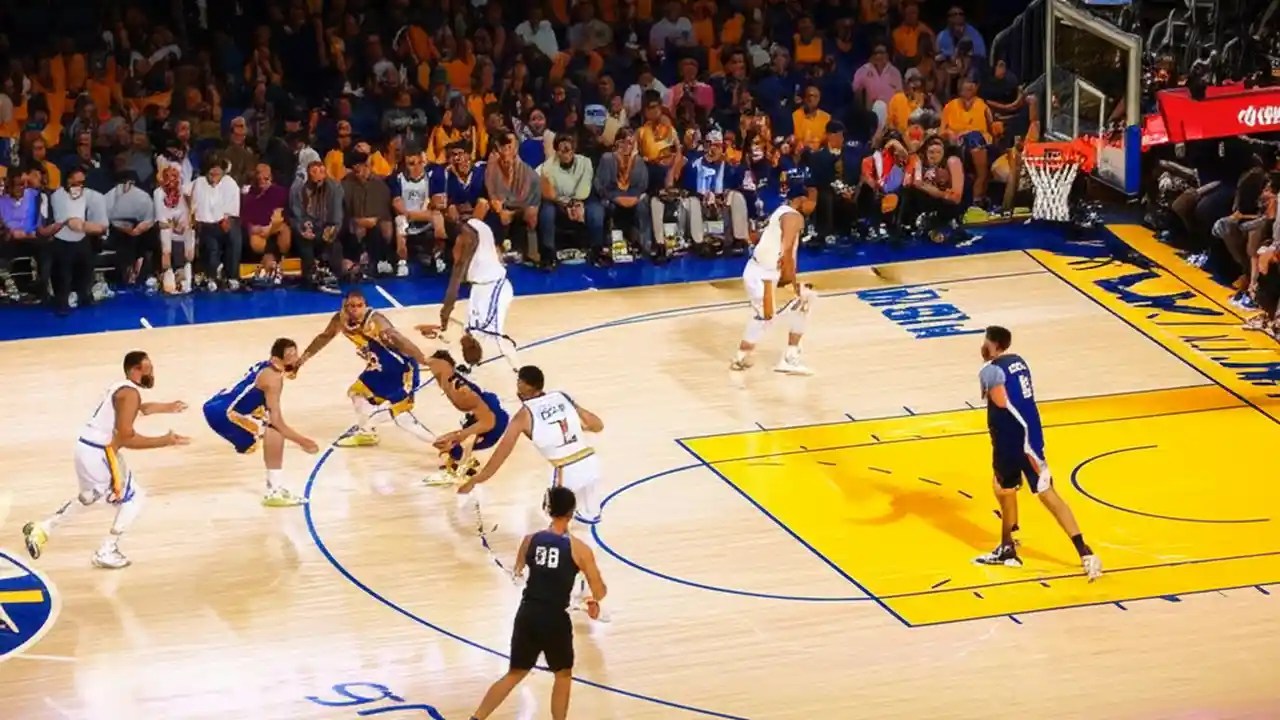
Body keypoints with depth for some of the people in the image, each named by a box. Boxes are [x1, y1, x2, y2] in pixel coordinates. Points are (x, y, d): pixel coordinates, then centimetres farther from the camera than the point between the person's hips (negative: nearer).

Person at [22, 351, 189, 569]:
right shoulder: (130, 393, -16)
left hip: (86, 447, 10)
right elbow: (126, 438, -23)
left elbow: (140, 408, 38)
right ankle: (107, 552, 3)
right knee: (133, 498, 3)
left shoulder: (122, 387, 15)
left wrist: (168, 407, 50)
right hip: (99, 452, -10)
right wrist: (165, 441, -19)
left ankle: (42, 529, 31)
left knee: (89, 496, 32)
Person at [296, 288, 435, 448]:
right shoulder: (340, 319, -9)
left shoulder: (375, 321, -32)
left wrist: (425, 361, -55)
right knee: (356, 392, 24)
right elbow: (325, 336, 12)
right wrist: (303, 358, 19)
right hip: (381, 369, 9)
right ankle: (366, 433, 44)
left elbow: (400, 341, -44)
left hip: (402, 368, -9)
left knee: (399, 413, -19)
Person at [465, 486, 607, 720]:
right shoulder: (578, 549, -6)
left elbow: (517, 573, 21)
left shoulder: (531, 540, 3)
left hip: (527, 614, 4)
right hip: (555, 619, -4)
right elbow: (599, 591, -1)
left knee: (515, 674, 19)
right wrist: (594, 601, 22)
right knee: (563, 675, 21)